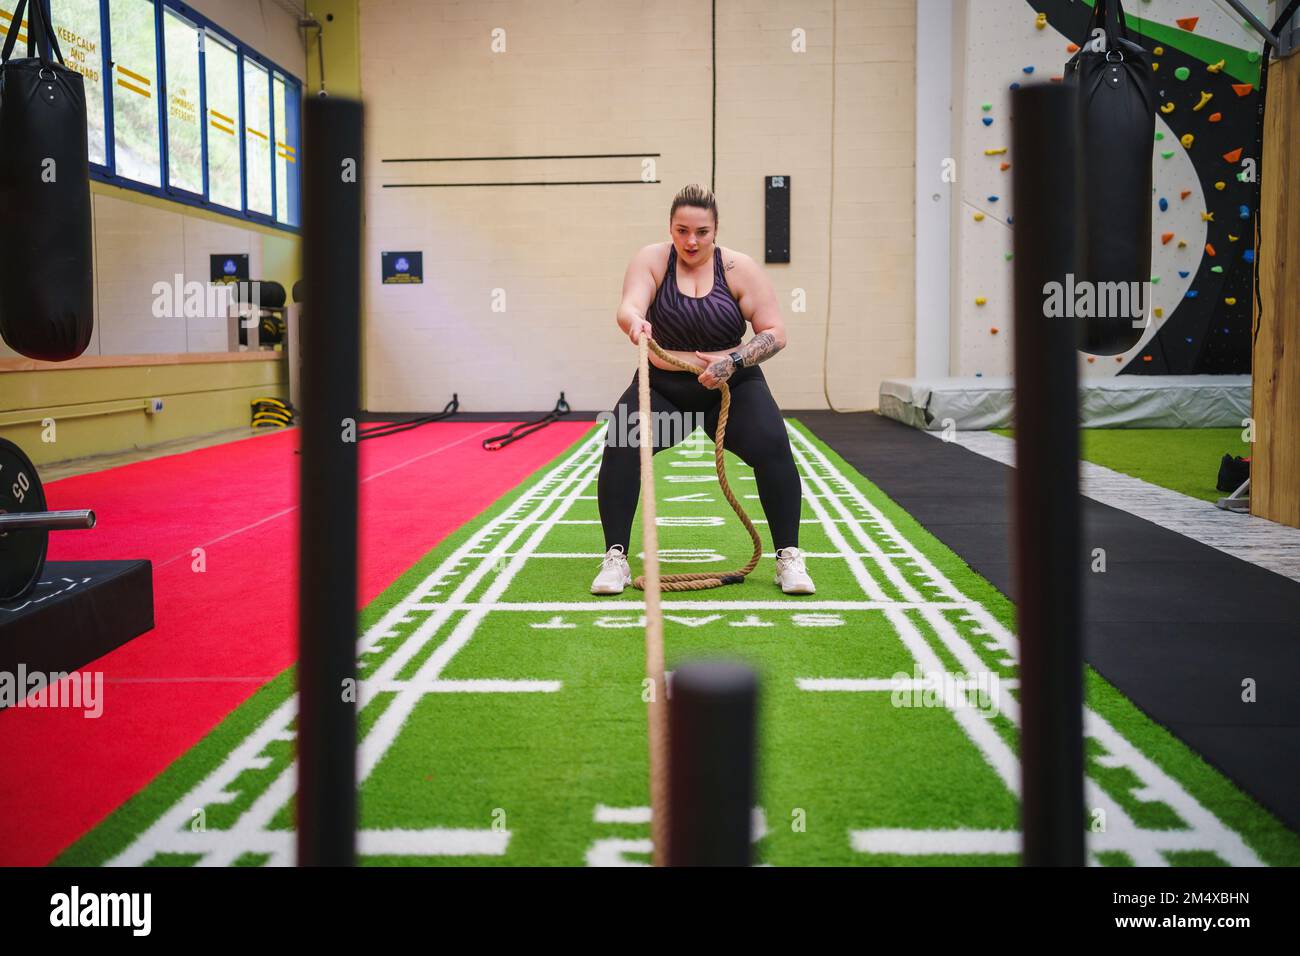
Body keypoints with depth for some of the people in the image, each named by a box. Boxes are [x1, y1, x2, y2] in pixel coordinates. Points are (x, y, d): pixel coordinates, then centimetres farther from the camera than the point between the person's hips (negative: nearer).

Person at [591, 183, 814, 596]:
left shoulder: (739, 268, -8)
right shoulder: (651, 259, -7)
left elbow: (775, 333, -8)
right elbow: (628, 306, -26)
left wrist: (733, 361, -25)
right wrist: (635, 322, -50)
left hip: (732, 386, 0)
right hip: (663, 387, 1)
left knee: (772, 447, -24)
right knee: (620, 447, -24)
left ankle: (789, 557, -11)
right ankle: (615, 558, -14)